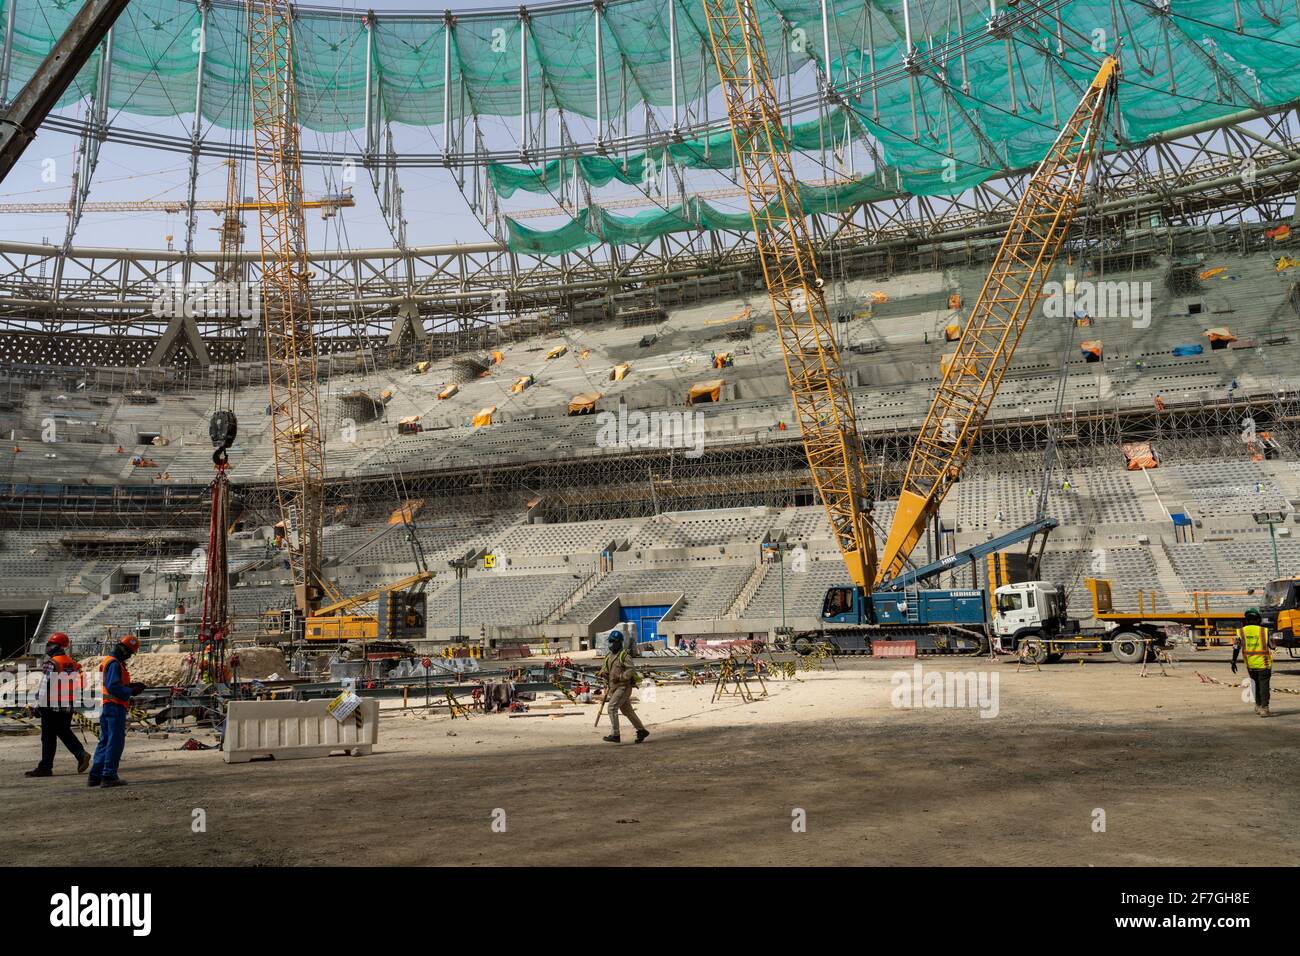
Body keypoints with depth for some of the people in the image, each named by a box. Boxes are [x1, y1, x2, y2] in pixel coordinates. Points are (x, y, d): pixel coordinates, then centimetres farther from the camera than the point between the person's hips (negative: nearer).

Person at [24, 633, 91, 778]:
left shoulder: (51, 663, -13)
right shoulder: (74, 664, 9)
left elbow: (45, 686, -15)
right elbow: (77, 686, 12)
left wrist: (39, 704, -8)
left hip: (52, 706, -7)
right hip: (69, 706, 7)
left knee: (48, 737, 2)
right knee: (65, 733, 16)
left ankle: (45, 767, 9)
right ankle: (81, 754, -1)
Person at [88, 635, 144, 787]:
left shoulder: (107, 661, 18)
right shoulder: (114, 663, -15)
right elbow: (113, 687, -23)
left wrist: (130, 686, 13)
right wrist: (131, 692, -14)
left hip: (105, 707, 10)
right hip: (114, 707, -10)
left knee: (105, 741, 15)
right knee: (115, 742, -5)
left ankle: (95, 776, 17)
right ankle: (109, 776, -4)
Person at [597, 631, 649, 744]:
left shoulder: (624, 655, -12)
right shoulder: (609, 656, 12)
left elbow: (632, 670, -21)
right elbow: (604, 669, 19)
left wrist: (620, 677, -26)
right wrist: (603, 673, -4)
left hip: (623, 687, -8)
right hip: (614, 688, 8)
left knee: (612, 707, -16)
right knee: (627, 711, 14)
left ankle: (615, 735, -12)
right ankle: (642, 731, 27)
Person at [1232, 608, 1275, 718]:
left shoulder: (1241, 632, -3)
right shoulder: (1264, 631, -7)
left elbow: (1236, 647, -7)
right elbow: (1272, 646, 2)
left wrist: (1233, 661, -1)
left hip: (1250, 664, 3)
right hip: (1263, 663, -3)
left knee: (1257, 684, 21)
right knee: (1264, 685, 2)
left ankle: (1258, 707, 25)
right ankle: (1264, 709, -4)